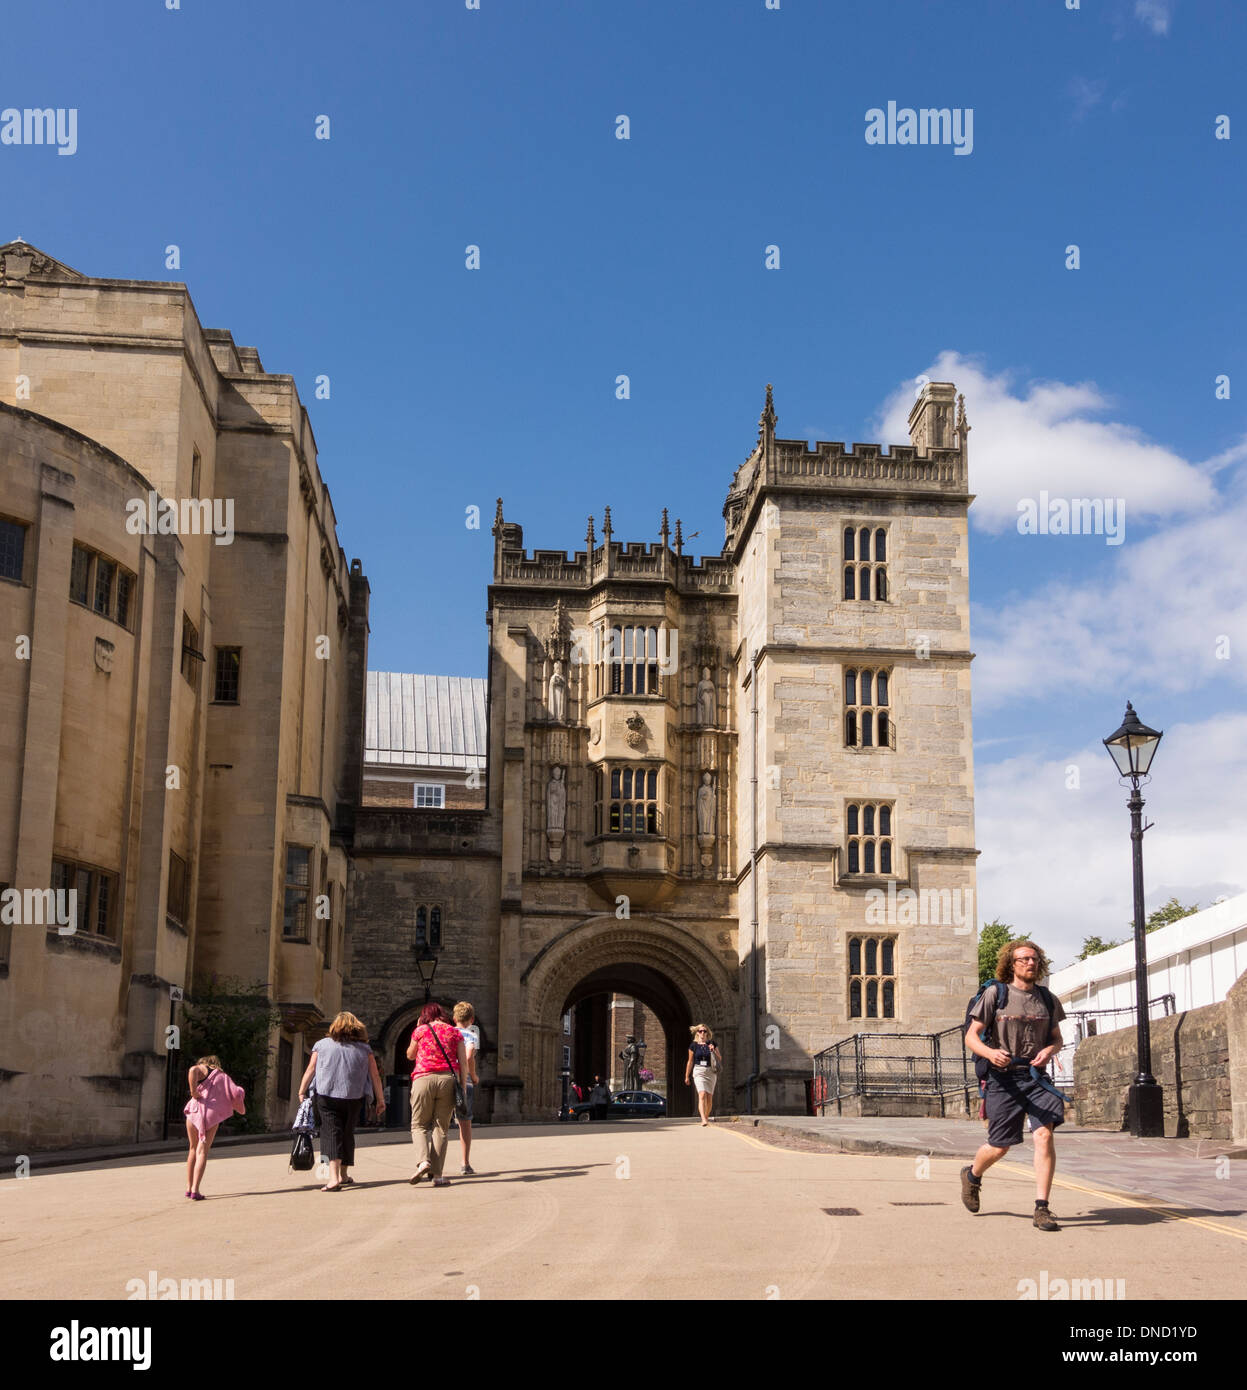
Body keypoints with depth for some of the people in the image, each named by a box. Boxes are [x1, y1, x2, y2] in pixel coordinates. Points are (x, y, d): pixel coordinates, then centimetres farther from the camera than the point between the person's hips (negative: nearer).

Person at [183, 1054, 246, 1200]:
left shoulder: (204, 1069, 14)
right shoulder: (224, 1077, 21)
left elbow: (193, 1070, -11)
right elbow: (236, 1093, 5)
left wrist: (193, 1091, -7)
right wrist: (242, 1109, 19)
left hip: (195, 1111, 0)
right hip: (212, 1116, 0)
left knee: (194, 1149, 18)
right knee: (202, 1151, -2)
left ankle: (189, 1187, 21)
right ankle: (195, 1190, -16)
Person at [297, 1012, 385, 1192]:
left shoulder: (322, 1045, 7)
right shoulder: (364, 1049, 8)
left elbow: (310, 1070, 5)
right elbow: (375, 1076, 6)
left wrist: (302, 1092, 14)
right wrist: (380, 1099, 12)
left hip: (327, 1097, -2)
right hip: (353, 1098, 2)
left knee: (331, 1133, -6)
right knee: (347, 1134, 18)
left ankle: (334, 1177, -23)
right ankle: (344, 1175, 30)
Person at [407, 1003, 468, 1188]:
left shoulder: (421, 1030, 8)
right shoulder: (455, 1032, 11)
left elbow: (410, 1055, 22)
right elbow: (463, 1062, 5)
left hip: (424, 1079, -1)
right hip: (448, 1080, 2)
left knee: (419, 1125, 9)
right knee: (440, 1127, 6)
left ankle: (423, 1161, -16)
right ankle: (437, 1174, 1)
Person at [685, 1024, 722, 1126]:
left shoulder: (712, 1044, 7)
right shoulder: (694, 1046, 4)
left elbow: (720, 1058, 10)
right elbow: (690, 1061, 10)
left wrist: (714, 1051, -9)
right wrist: (687, 1076, 13)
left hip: (711, 1072, 3)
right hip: (698, 1072, -3)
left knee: (709, 1097, 5)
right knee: (702, 1095, -19)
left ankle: (706, 1117, 24)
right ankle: (703, 1120, -30)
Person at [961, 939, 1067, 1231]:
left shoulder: (1048, 999, 9)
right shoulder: (994, 995, -2)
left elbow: (1056, 1037, 19)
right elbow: (971, 1035, -2)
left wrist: (1050, 1050, -5)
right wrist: (990, 1052, -22)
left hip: (1035, 1076, 3)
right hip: (1003, 1078, -2)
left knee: (1044, 1134, -18)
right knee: (999, 1147, 4)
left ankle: (1042, 1209, -12)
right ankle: (972, 1176, 38)